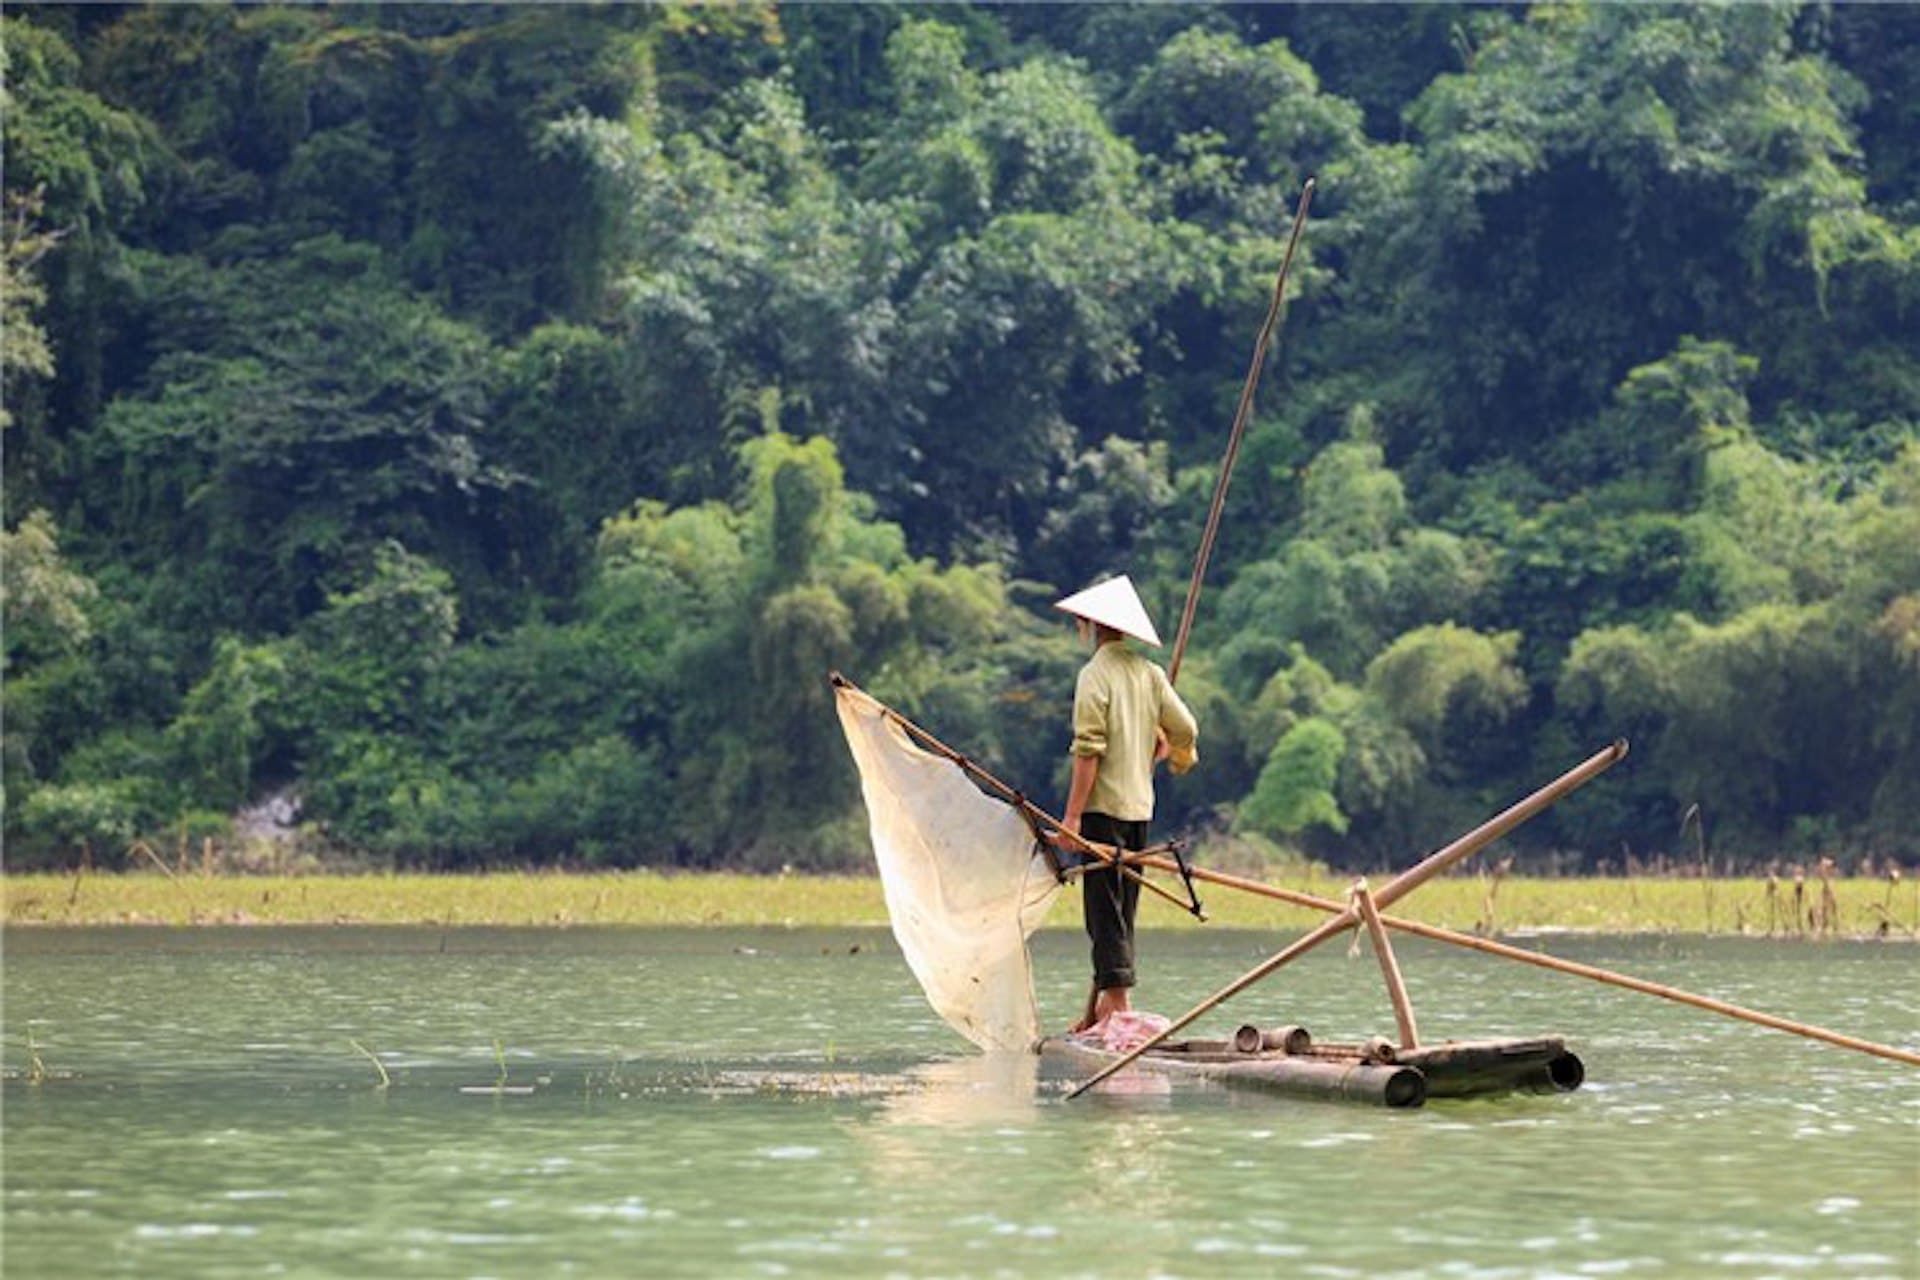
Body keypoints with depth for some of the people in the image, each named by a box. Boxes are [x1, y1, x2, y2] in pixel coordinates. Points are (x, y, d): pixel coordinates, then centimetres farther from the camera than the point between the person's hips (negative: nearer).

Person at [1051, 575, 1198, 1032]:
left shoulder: (1095, 675, -11)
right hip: (1140, 804, 7)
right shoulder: (1149, 673, 7)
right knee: (1122, 906, 12)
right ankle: (1098, 1007, 16)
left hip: (1103, 803, -7)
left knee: (1105, 906, -4)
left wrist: (1072, 814, -15)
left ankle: (1118, 1003, -9)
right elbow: (1186, 729, 7)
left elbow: (1088, 751, -16)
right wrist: (1170, 750, 30)